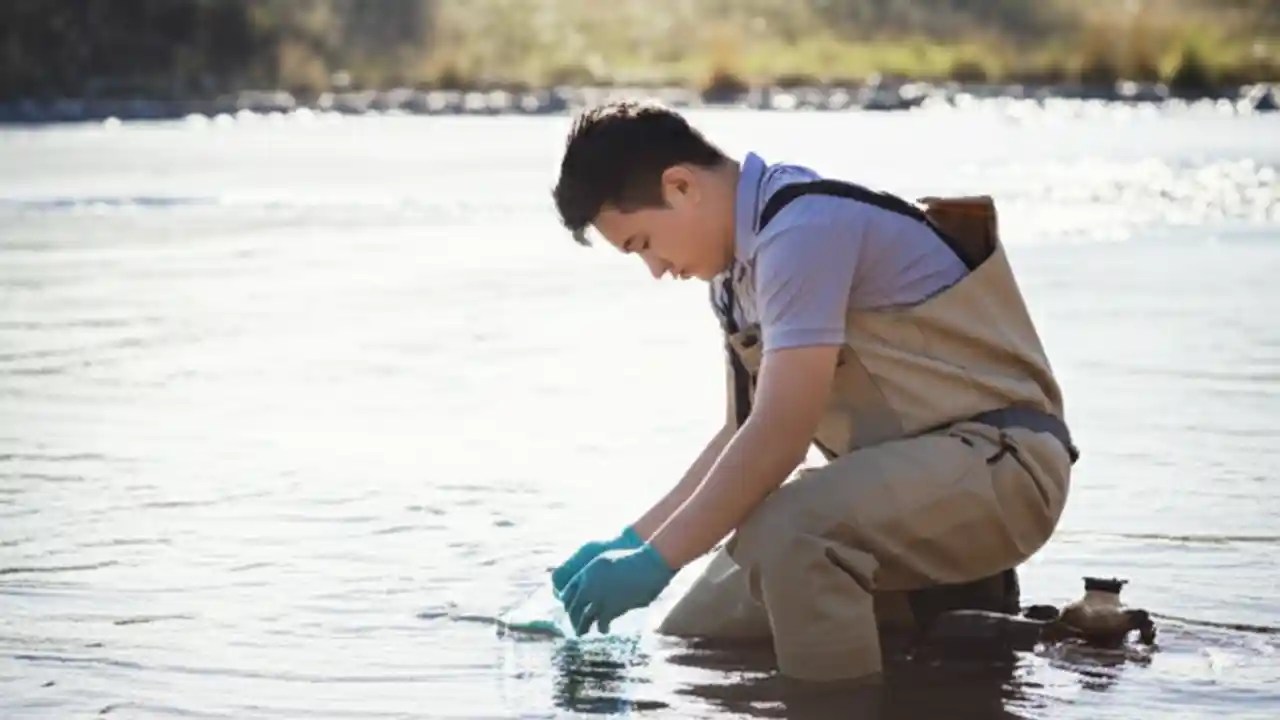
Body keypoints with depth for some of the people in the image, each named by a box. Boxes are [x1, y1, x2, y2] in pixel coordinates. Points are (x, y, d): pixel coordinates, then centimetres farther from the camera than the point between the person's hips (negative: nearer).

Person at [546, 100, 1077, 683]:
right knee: (694, 641, 7)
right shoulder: (740, 266, 11)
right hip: (904, 466, 10)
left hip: (999, 460, -10)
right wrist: (631, 541, 15)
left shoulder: (806, 225, -19)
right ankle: (943, 591, 14)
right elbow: (745, 434, 21)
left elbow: (781, 434, -25)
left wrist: (656, 560, -19)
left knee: (782, 535, -38)